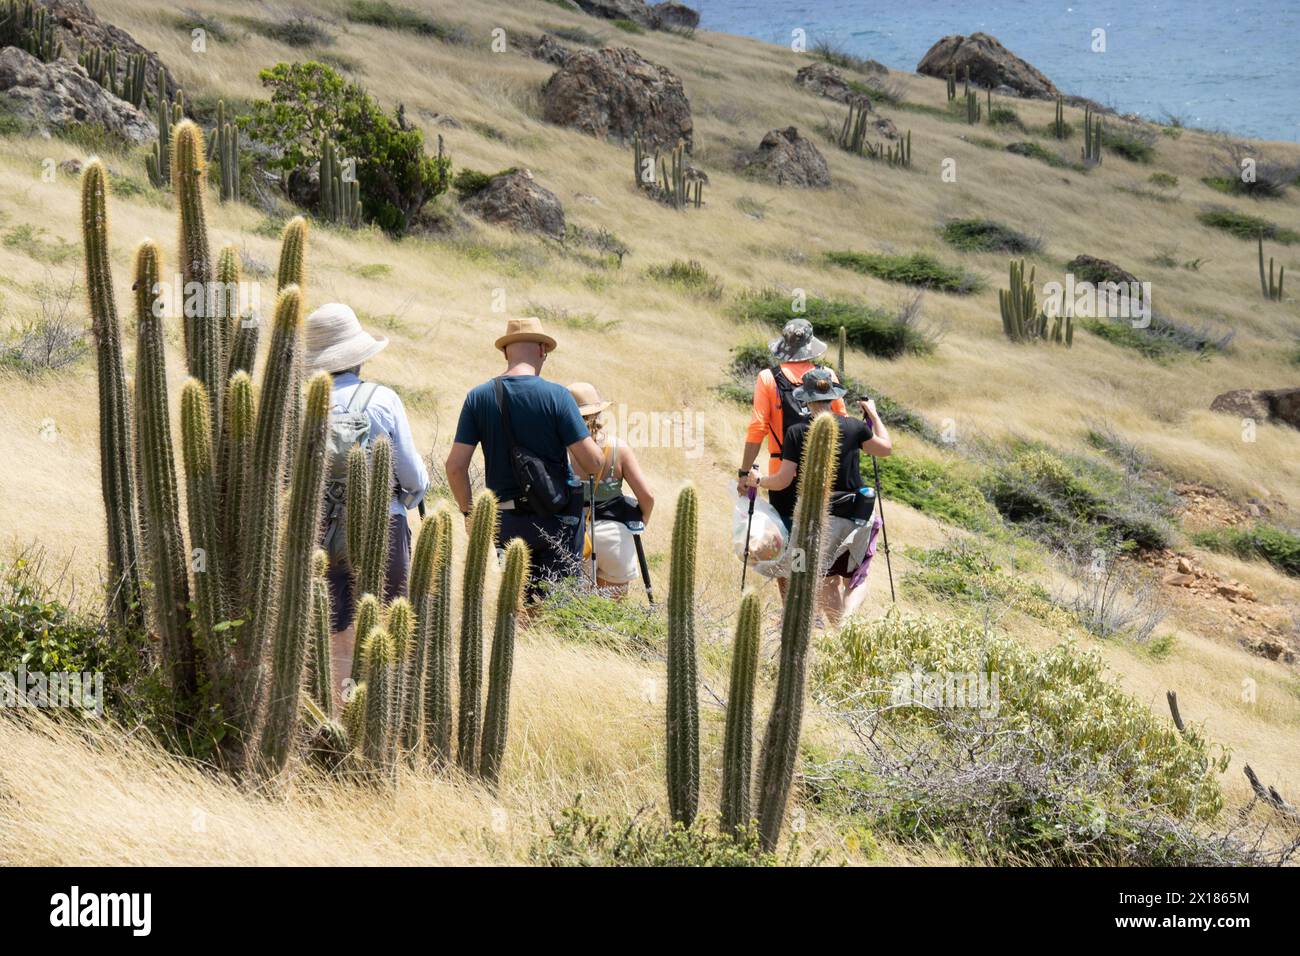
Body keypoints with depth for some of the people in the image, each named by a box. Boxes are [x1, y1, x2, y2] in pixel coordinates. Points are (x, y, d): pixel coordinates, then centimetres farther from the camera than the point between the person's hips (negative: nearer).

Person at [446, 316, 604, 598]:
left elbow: (455, 466, -3)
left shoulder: (478, 397, -1)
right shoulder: (556, 395, -9)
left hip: (504, 520, 3)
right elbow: (592, 463, -12)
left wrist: (468, 512, 10)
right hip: (556, 519, -3)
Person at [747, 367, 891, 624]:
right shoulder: (854, 427, -3)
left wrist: (758, 481, 16)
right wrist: (873, 414, 28)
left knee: (828, 581, 15)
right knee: (856, 579, 12)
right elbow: (886, 448, 16)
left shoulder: (796, 432, -7)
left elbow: (783, 480, -4)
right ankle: (848, 617, -16)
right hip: (856, 515, 1)